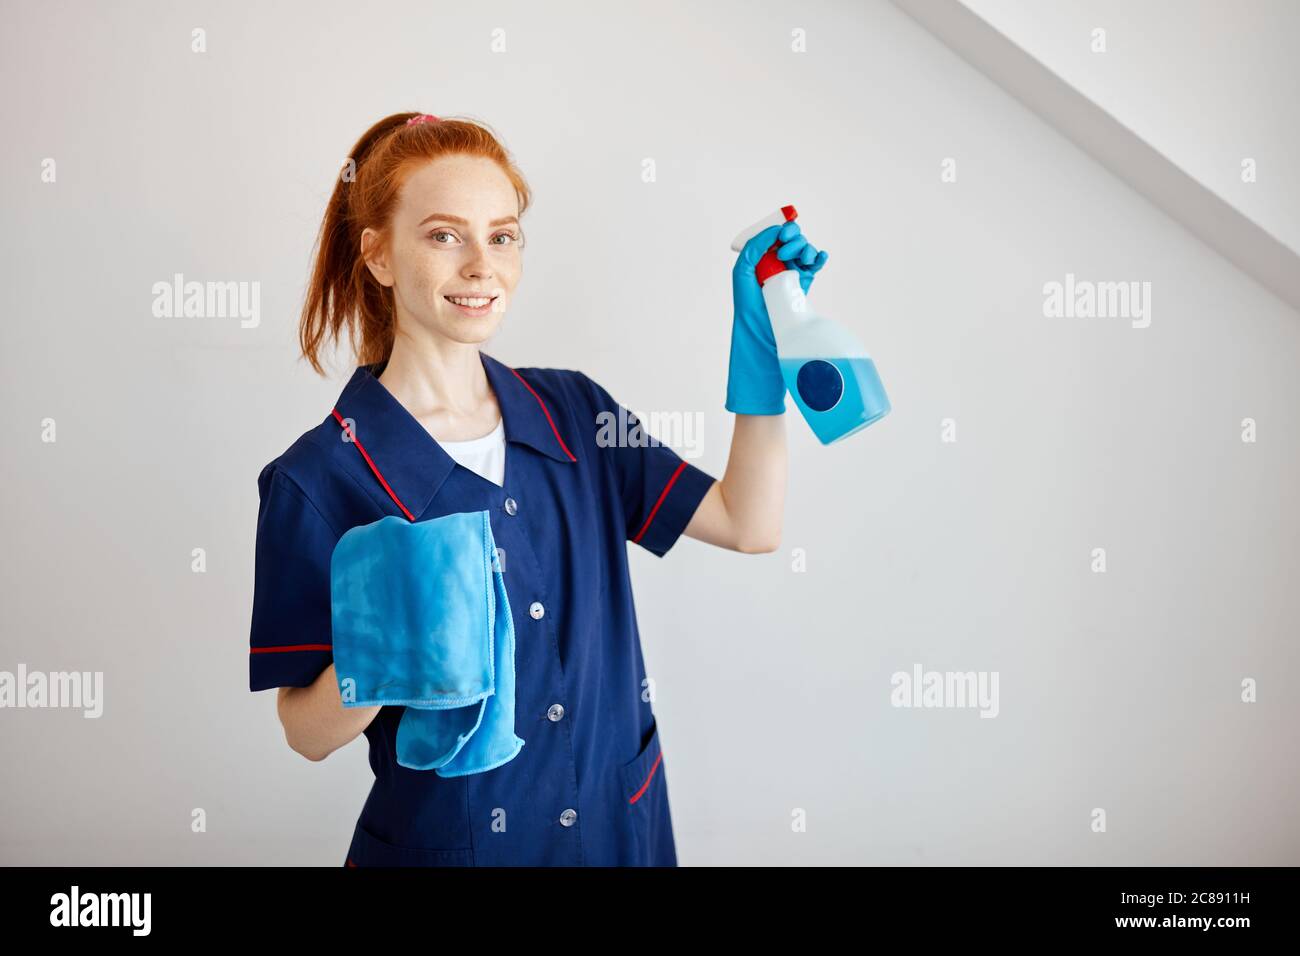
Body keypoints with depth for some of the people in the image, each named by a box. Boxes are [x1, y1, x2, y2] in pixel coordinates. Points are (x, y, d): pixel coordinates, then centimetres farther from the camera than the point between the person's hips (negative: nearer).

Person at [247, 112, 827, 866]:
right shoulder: (320, 478, -16)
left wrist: (763, 326, -11)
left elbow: (750, 524, -5)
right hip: (445, 839, -4)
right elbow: (308, 733, -11)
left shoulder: (573, 410, -2)